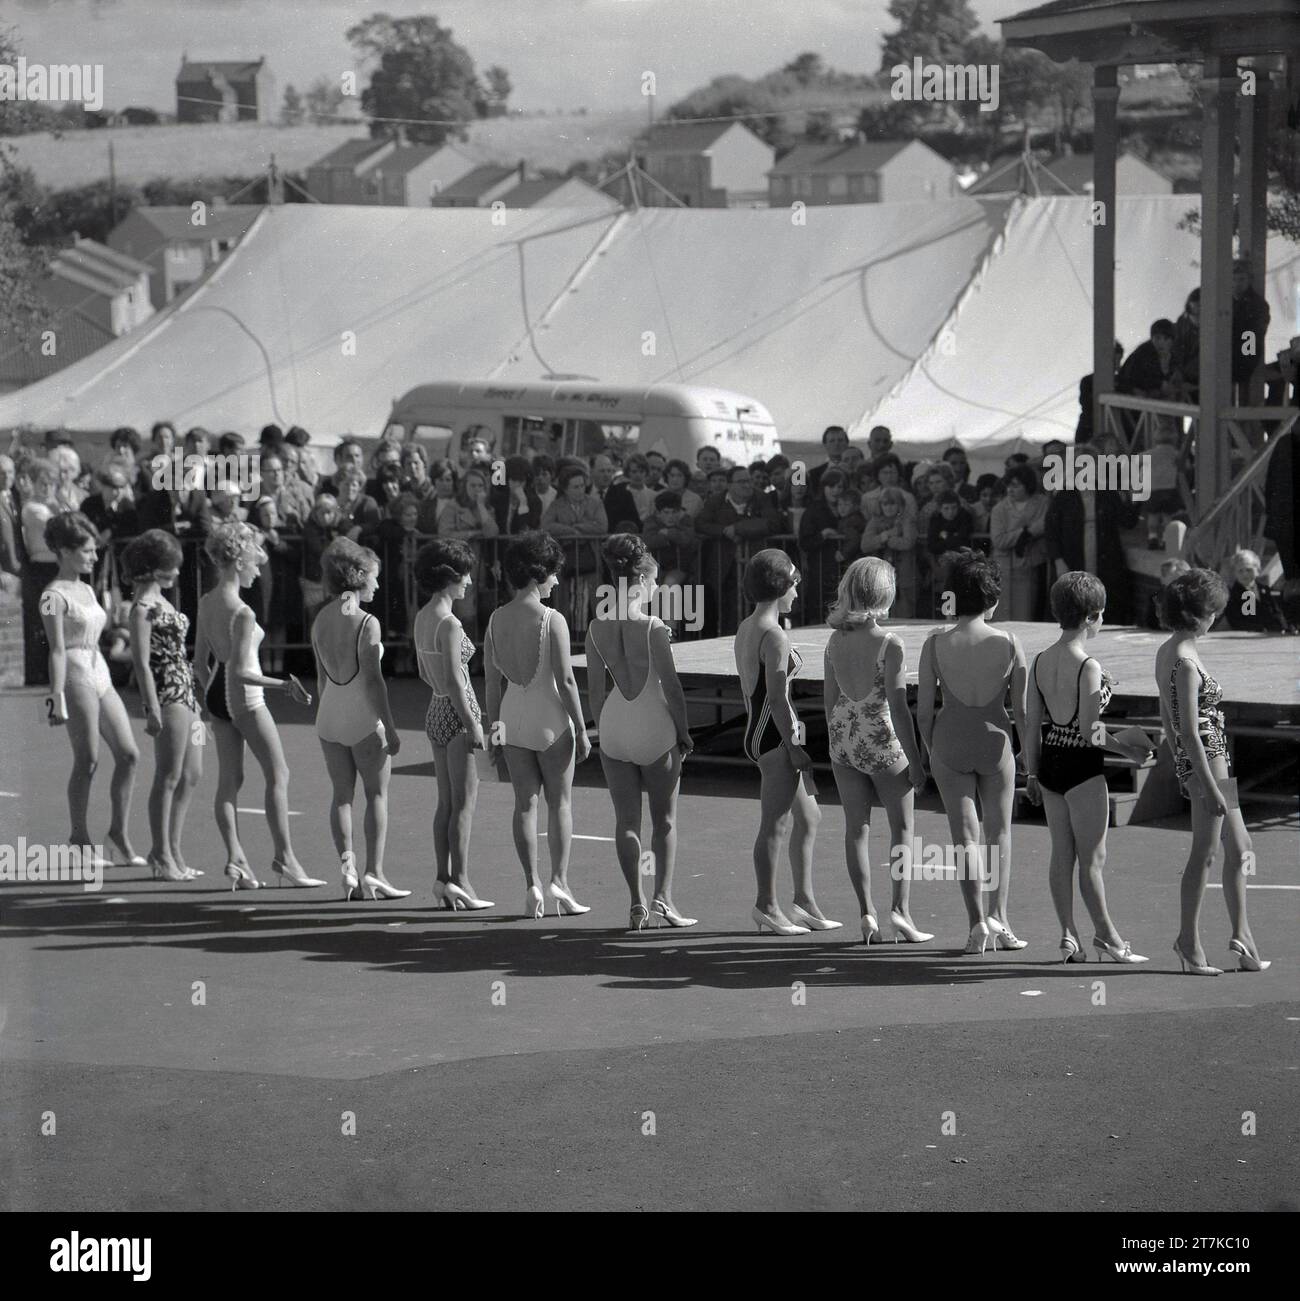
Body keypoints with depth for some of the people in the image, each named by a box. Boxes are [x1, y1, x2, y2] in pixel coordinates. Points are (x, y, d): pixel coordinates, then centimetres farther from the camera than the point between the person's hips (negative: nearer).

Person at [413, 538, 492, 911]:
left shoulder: (422, 618, 8)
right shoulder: (449, 624, -18)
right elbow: (454, 680, -20)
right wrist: (473, 724, -17)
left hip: (436, 713, 9)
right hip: (457, 715, -9)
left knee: (446, 802, 13)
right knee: (465, 802, -3)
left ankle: (443, 878, 15)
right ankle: (459, 883, -1)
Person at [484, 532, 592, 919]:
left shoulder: (496, 619, 1)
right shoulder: (551, 619, -14)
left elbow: (492, 679, 4)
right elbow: (565, 680, -14)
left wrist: (494, 725, 12)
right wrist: (581, 730, -8)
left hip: (513, 716, 4)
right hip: (550, 718, -4)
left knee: (525, 803, 8)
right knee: (560, 801, 6)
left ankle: (532, 888, 5)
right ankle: (558, 881, -4)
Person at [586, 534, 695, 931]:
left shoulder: (597, 628, -1)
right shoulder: (653, 628, -14)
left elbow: (595, 689, 4)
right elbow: (671, 686, -11)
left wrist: (602, 729, 15)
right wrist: (684, 731, -1)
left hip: (614, 724, 4)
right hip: (655, 726, -4)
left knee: (626, 819, 9)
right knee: (664, 819, 9)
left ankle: (637, 904, 8)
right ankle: (662, 897, 0)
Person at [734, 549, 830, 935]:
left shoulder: (745, 629, 13)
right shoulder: (774, 636, -16)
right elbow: (777, 697, -20)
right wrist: (794, 746, -17)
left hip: (757, 732, 10)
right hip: (776, 734, -10)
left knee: (809, 818, 15)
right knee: (776, 824, -3)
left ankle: (805, 901, 19)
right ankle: (767, 906, 3)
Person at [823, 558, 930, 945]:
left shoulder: (836, 641, -1)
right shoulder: (889, 644, -16)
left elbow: (830, 700, 5)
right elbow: (898, 706, -16)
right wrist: (915, 760, -10)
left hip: (844, 739, 4)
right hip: (882, 740, -4)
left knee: (856, 828, 11)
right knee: (902, 827, 9)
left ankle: (867, 913, 10)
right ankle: (900, 908, -2)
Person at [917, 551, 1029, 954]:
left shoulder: (936, 644, -8)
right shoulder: (1009, 644, -8)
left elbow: (923, 710, -5)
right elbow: (1022, 710, -3)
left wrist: (930, 754, 10)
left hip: (950, 745, 0)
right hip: (995, 743, 0)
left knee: (965, 836, 7)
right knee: (999, 832, 17)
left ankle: (978, 921, -3)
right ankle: (999, 917, 7)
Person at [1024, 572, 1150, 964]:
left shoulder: (1040, 661, 4)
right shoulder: (1088, 667, -18)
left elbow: (1033, 724, 8)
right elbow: (1090, 731, -19)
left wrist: (1032, 773, 15)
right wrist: (1130, 750, -4)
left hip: (1049, 760, 7)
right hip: (1082, 764, -7)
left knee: (1062, 853, 12)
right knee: (1092, 856, 2)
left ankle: (1068, 936, 15)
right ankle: (1106, 935, 11)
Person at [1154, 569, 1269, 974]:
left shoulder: (1166, 653, 8)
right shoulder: (1186, 662, -20)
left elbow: (1166, 717, 16)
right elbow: (1189, 731, -22)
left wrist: (1182, 768, 24)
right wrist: (1210, 787, -21)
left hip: (1191, 761, 10)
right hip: (1205, 761, -10)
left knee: (1240, 849, 15)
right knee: (1203, 854, 0)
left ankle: (1242, 937, 19)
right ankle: (1189, 941, 7)